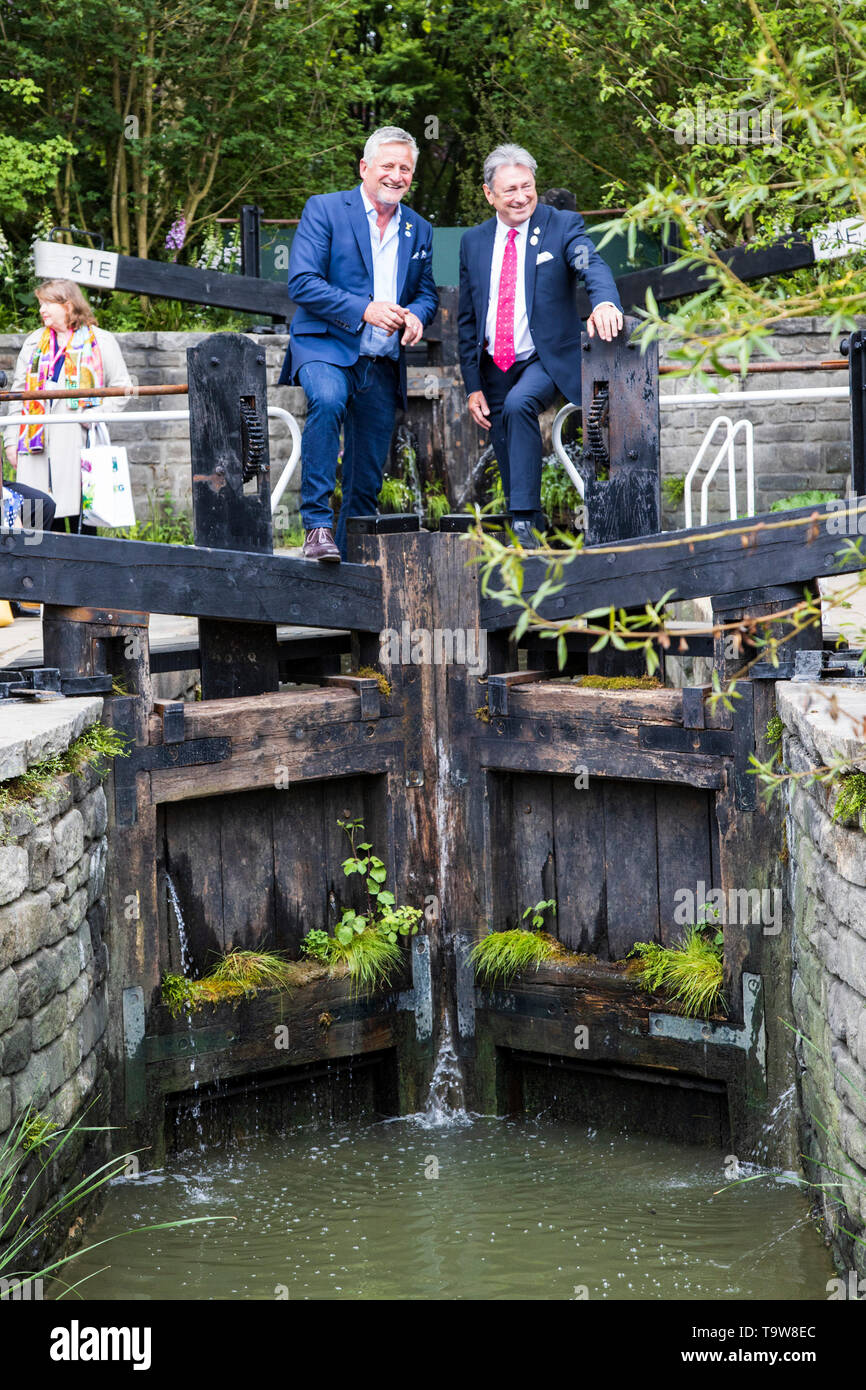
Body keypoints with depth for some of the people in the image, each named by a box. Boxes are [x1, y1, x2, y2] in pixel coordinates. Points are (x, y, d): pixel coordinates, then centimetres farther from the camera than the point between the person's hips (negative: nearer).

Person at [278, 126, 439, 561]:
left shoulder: (419, 230, 15)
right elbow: (302, 283, -10)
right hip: (327, 348, -5)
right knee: (327, 399, -37)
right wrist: (363, 309, -19)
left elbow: (426, 293, 21)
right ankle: (317, 525, -34)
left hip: (383, 364, 5)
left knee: (367, 480, 6)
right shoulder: (324, 210, -1)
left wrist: (415, 315, -4)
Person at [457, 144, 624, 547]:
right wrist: (472, 386, 4)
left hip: (544, 361, -5)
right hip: (494, 368, 5)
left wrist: (604, 301, -48)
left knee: (518, 404, -33)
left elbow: (592, 265, -24)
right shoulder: (474, 241, 7)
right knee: (509, 463, 8)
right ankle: (527, 550, 25)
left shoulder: (562, 226, -4)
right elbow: (466, 320, 11)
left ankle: (525, 520, -29)